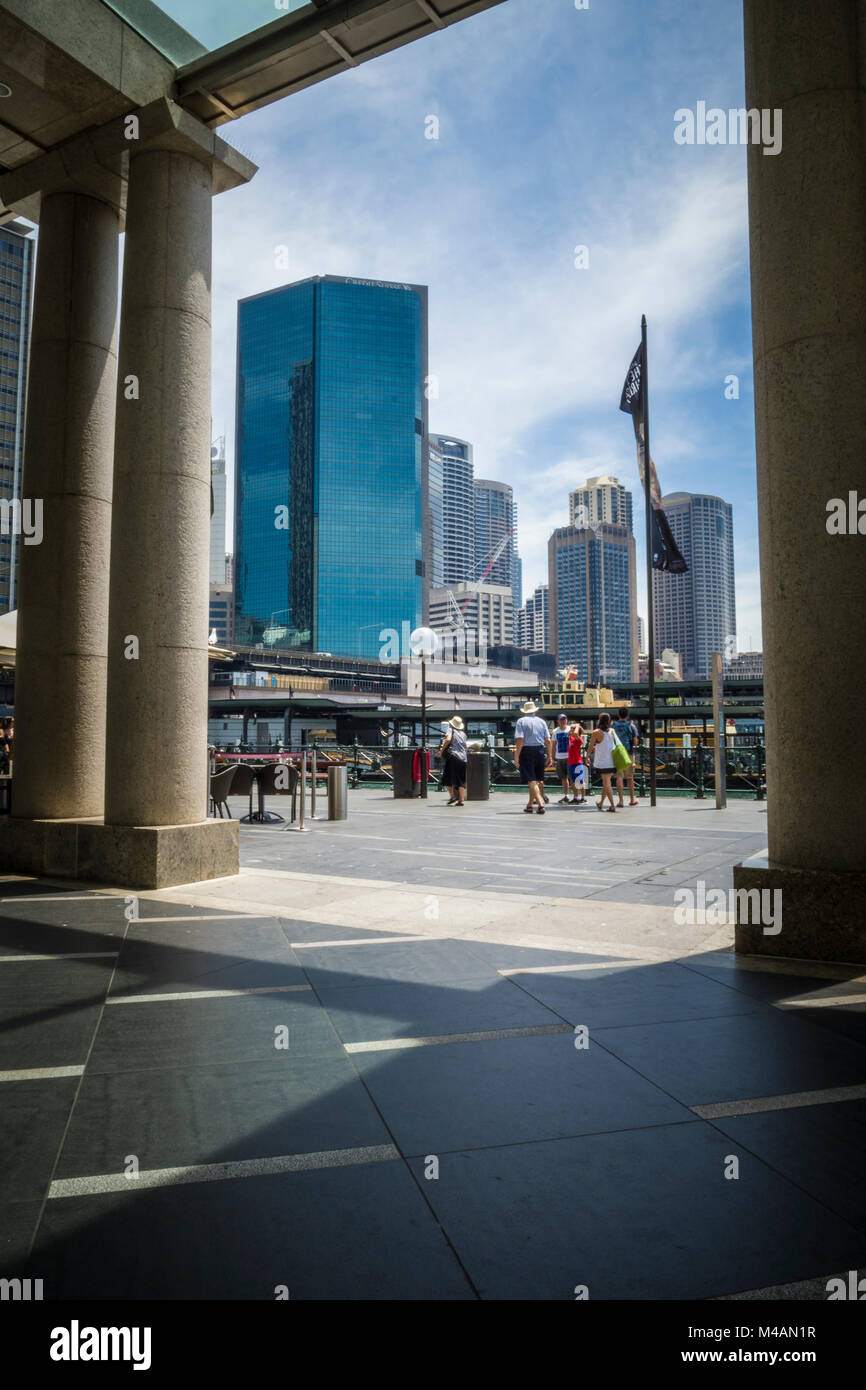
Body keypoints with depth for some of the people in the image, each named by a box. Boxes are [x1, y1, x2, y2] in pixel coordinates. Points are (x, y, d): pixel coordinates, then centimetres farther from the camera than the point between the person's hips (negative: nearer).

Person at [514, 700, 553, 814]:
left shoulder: (521, 721, -2)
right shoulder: (541, 721, 9)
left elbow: (520, 740, -12)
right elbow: (548, 741, 5)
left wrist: (516, 757, -10)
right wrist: (549, 756, 11)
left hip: (527, 751, -4)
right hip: (540, 750, 4)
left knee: (531, 780, -4)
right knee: (538, 779, 16)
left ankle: (540, 805, -16)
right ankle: (530, 805, 25)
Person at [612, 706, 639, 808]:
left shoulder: (613, 726, 2)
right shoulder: (632, 726, -2)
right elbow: (635, 742, -5)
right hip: (628, 753, -1)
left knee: (619, 777, 1)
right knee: (630, 777, 11)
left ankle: (621, 800, -5)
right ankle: (632, 799, 22)